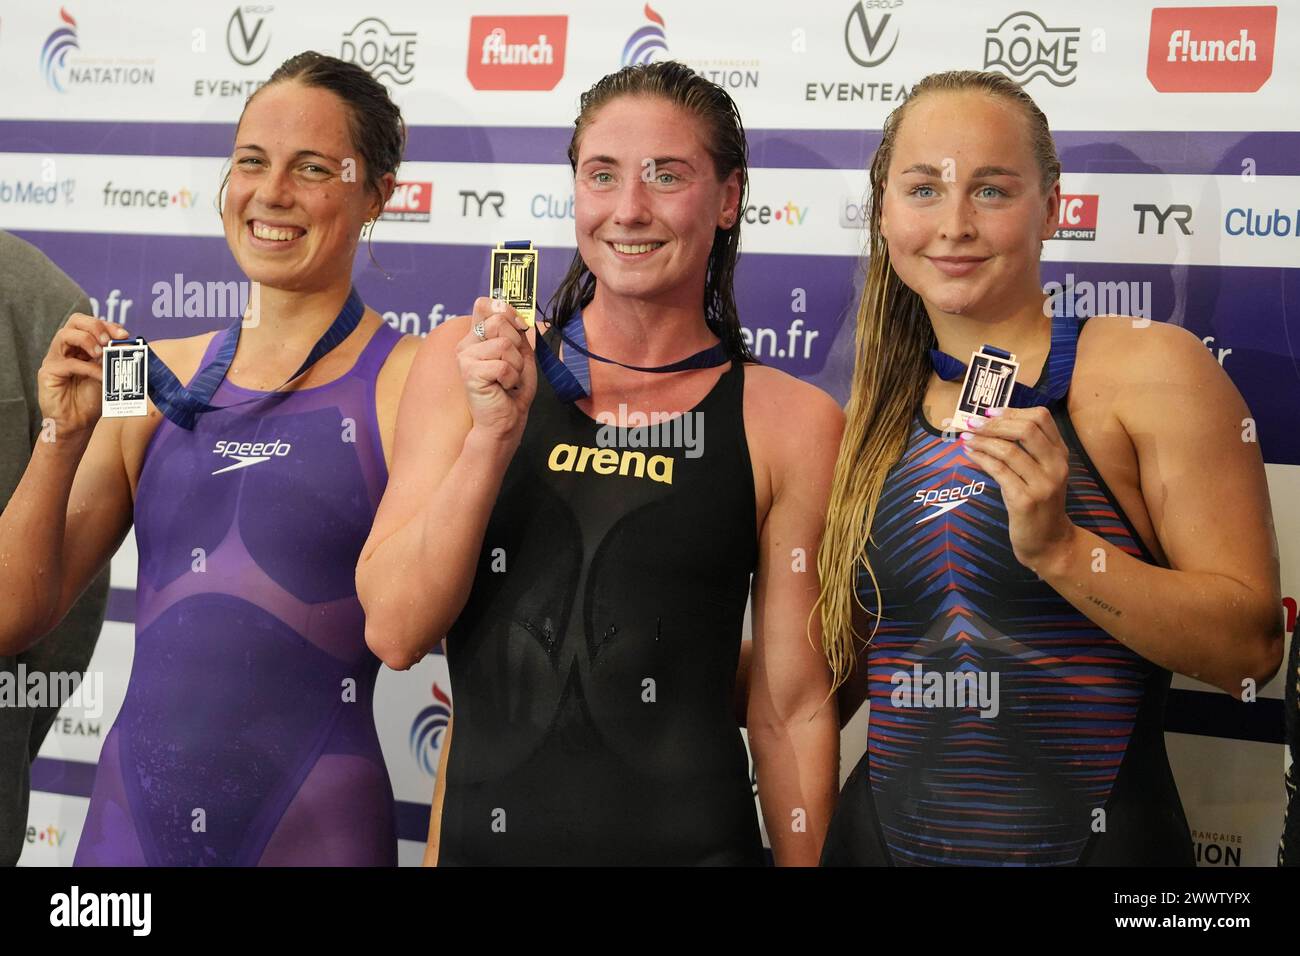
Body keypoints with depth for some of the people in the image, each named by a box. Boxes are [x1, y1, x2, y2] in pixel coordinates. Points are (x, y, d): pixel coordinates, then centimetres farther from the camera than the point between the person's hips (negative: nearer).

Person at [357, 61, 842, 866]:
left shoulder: (790, 422, -6)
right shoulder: (466, 364, -1)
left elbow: (792, 711, -2)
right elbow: (395, 633, -7)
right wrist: (494, 433, -16)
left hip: (687, 837, -1)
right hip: (481, 832, 1)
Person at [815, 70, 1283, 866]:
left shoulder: (1150, 368, -9)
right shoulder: (876, 415, 5)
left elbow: (1252, 645, -13)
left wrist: (1060, 550, -23)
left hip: (1093, 841, -4)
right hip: (883, 836, 4)